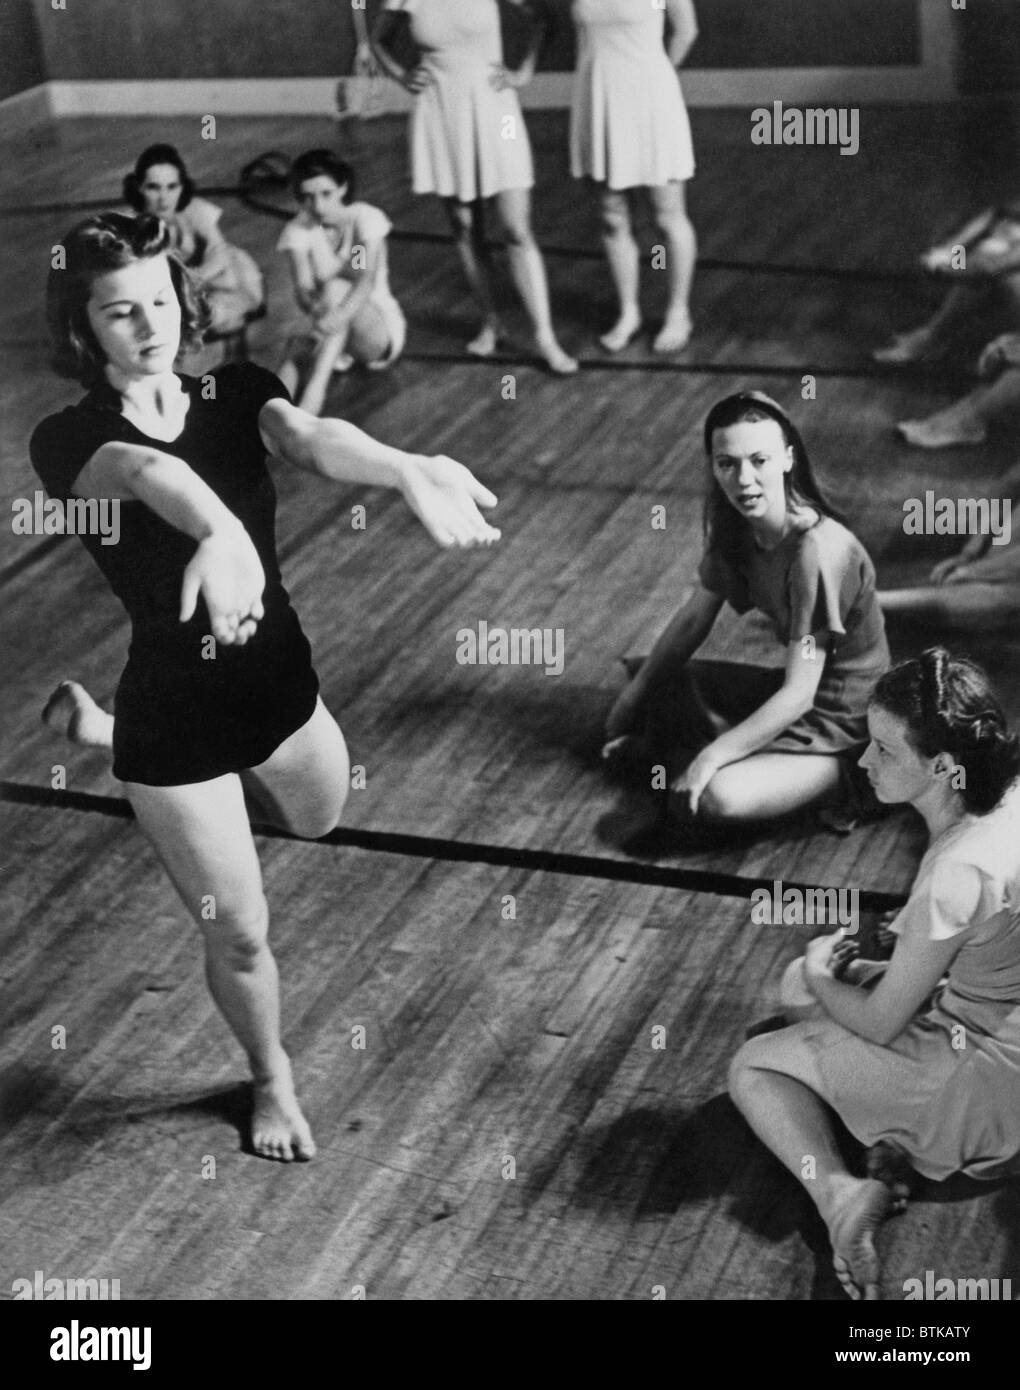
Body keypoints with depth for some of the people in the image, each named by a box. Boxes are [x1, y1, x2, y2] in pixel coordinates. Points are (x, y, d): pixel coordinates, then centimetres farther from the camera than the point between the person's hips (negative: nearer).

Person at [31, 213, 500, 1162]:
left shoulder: (235, 393, -7)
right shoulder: (70, 440, -20)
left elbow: (311, 439, -30)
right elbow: (148, 473, -45)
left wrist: (406, 469, -53)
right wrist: (218, 529, -70)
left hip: (280, 684, 5)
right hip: (175, 717, -5)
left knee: (320, 820, 34)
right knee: (238, 935, 7)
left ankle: (97, 729, 48)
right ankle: (272, 1080, 42)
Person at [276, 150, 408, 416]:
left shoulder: (366, 218, -12)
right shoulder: (297, 231, -5)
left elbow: (367, 281, -28)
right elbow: (303, 289, -20)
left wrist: (339, 316, -49)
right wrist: (316, 306, -46)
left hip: (379, 329, -3)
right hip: (332, 333, 3)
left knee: (336, 288, -34)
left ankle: (314, 392, -48)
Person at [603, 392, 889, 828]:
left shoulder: (817, 552, -29)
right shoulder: (735, 529, -5)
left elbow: (798, 695, -28)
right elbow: (693, 619, 9)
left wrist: (711, 756, -27)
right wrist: (636, 691, 8)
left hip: (841, 725, -7)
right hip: (786, 691, 7)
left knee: (719, 797, -29)